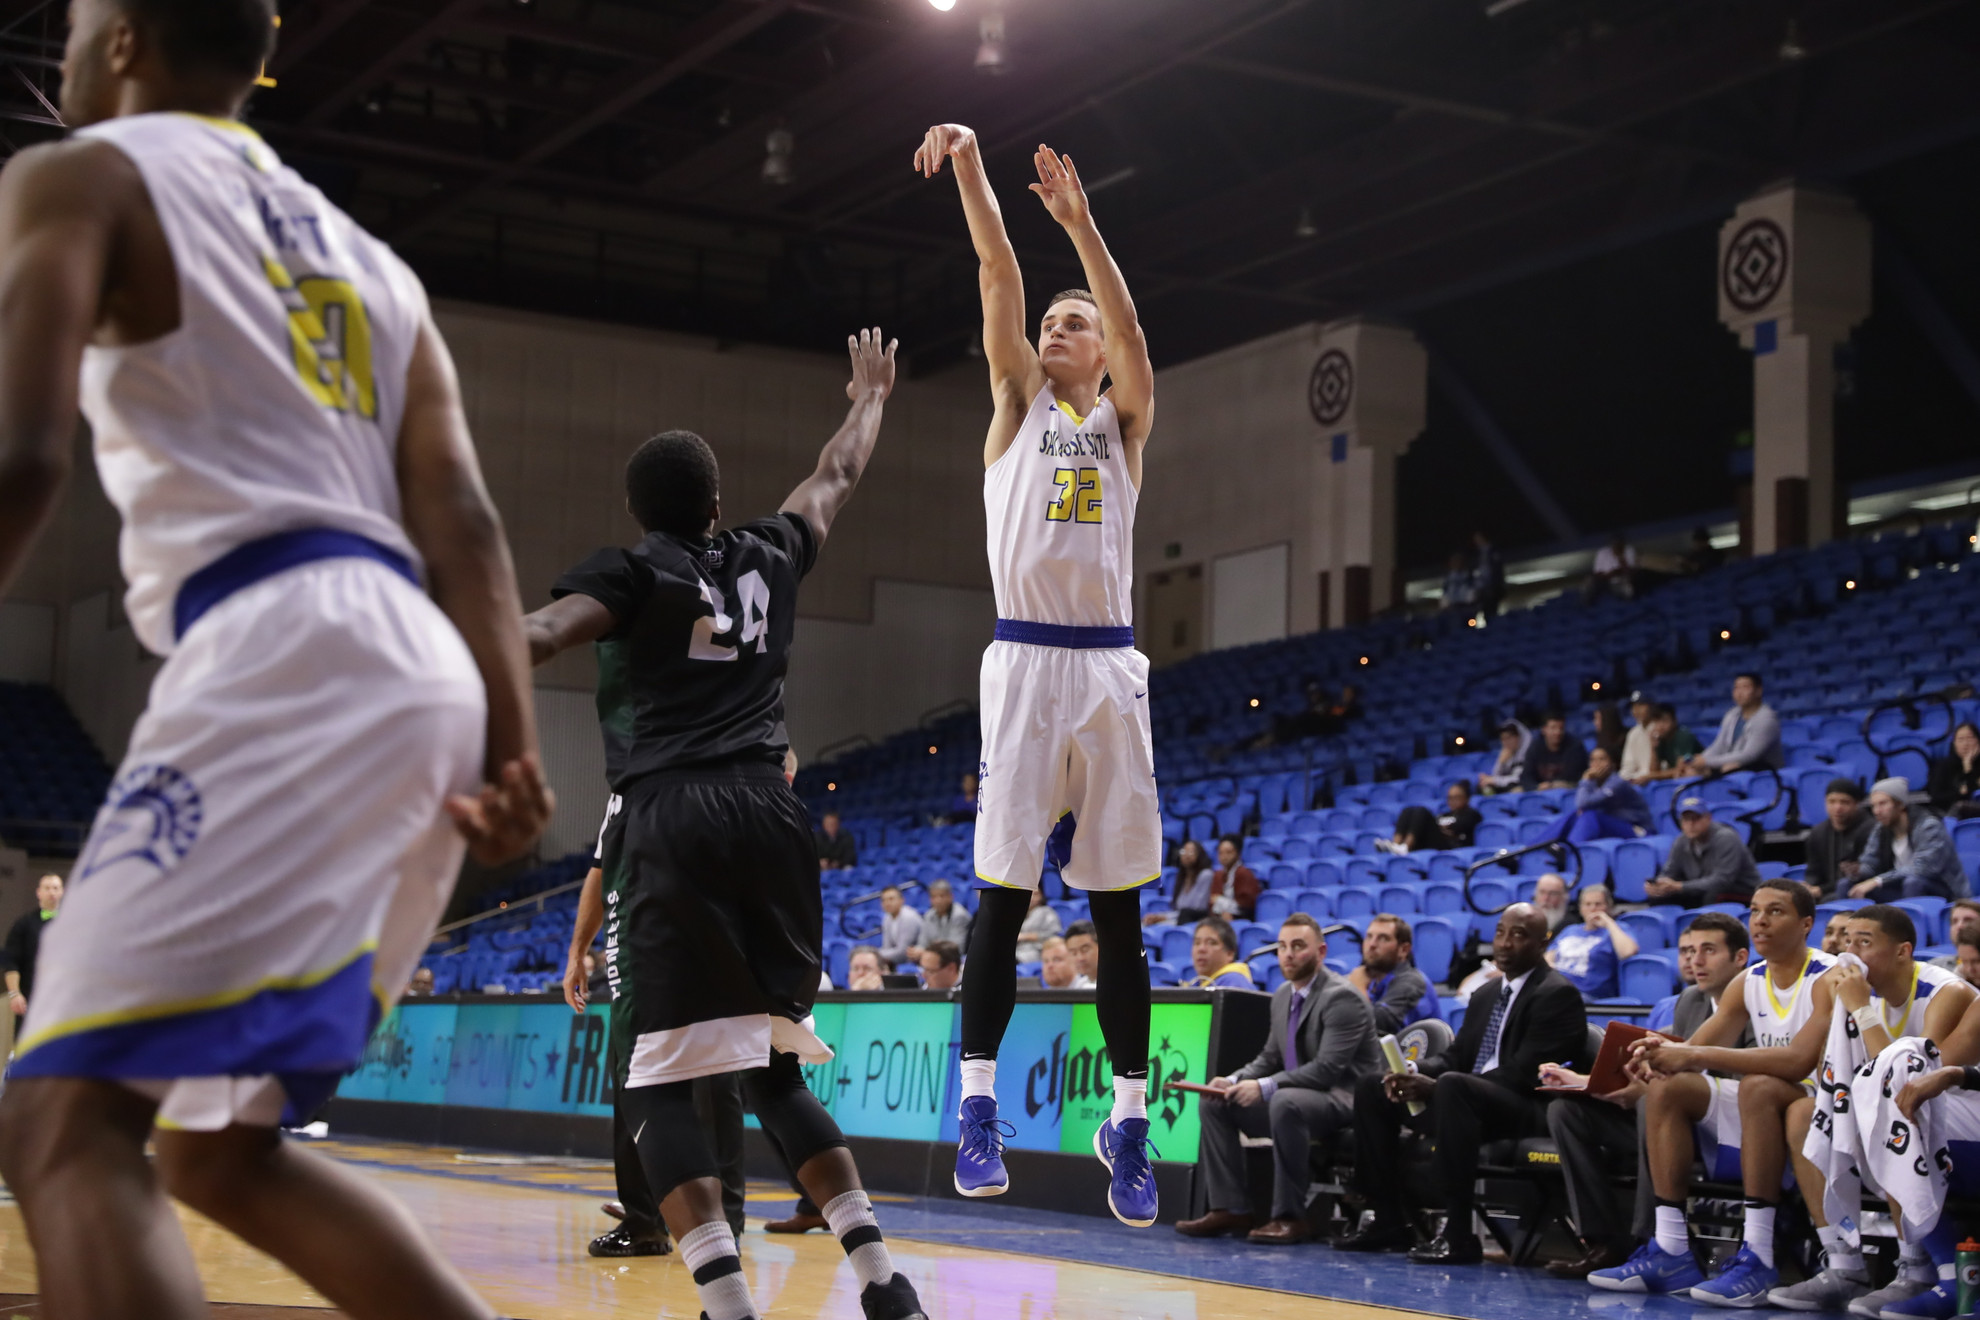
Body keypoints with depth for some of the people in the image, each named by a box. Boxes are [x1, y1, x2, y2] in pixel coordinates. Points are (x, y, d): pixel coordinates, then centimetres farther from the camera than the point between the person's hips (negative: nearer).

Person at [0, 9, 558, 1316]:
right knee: (216, 1146, 18)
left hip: (283, 658, -8)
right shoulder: (368, 258, 29)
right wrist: (515, 753, 4)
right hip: (422, 670, 8)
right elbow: (461, 521, 14)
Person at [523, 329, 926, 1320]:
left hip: (672, 821, -5)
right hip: (768, 814, 5)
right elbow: (835, 479, 36)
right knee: (773, 1072, 17)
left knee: (657, 1082, -2)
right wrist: (870, 395, 54)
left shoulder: (629, 571, 6)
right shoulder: (768, 557, 18)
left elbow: (543, 634, -14)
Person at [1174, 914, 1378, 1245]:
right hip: (1294, 1096, 9)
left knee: (1285, 1102, -38)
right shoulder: (1283, 994, 11)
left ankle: (1290, 1216, -28)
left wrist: (1265, 1087, -29)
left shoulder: (1341, 998, -16)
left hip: (1345, 1100, -9)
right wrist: (1235, 1081, -4)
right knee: (1215, 1103, -1)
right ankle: (1231, 1209, -5)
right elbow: (1270, 1057, 17)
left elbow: (1327, 1068, -24)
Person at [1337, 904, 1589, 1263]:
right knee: (1372, 1085, 4)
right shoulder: (1486, 994, 19)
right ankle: (1389, 1221, 2)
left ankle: (1459, 1236, -37)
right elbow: (1456, 1057, 18)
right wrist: (1414, 1073, -7)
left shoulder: (1558, 994, -9)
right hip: (1467, 1097, 9)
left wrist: (1436, 1086, -23)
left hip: (1530, 1111, -9)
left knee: (1452, 1086, -38)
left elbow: (1521, 1076, -18)